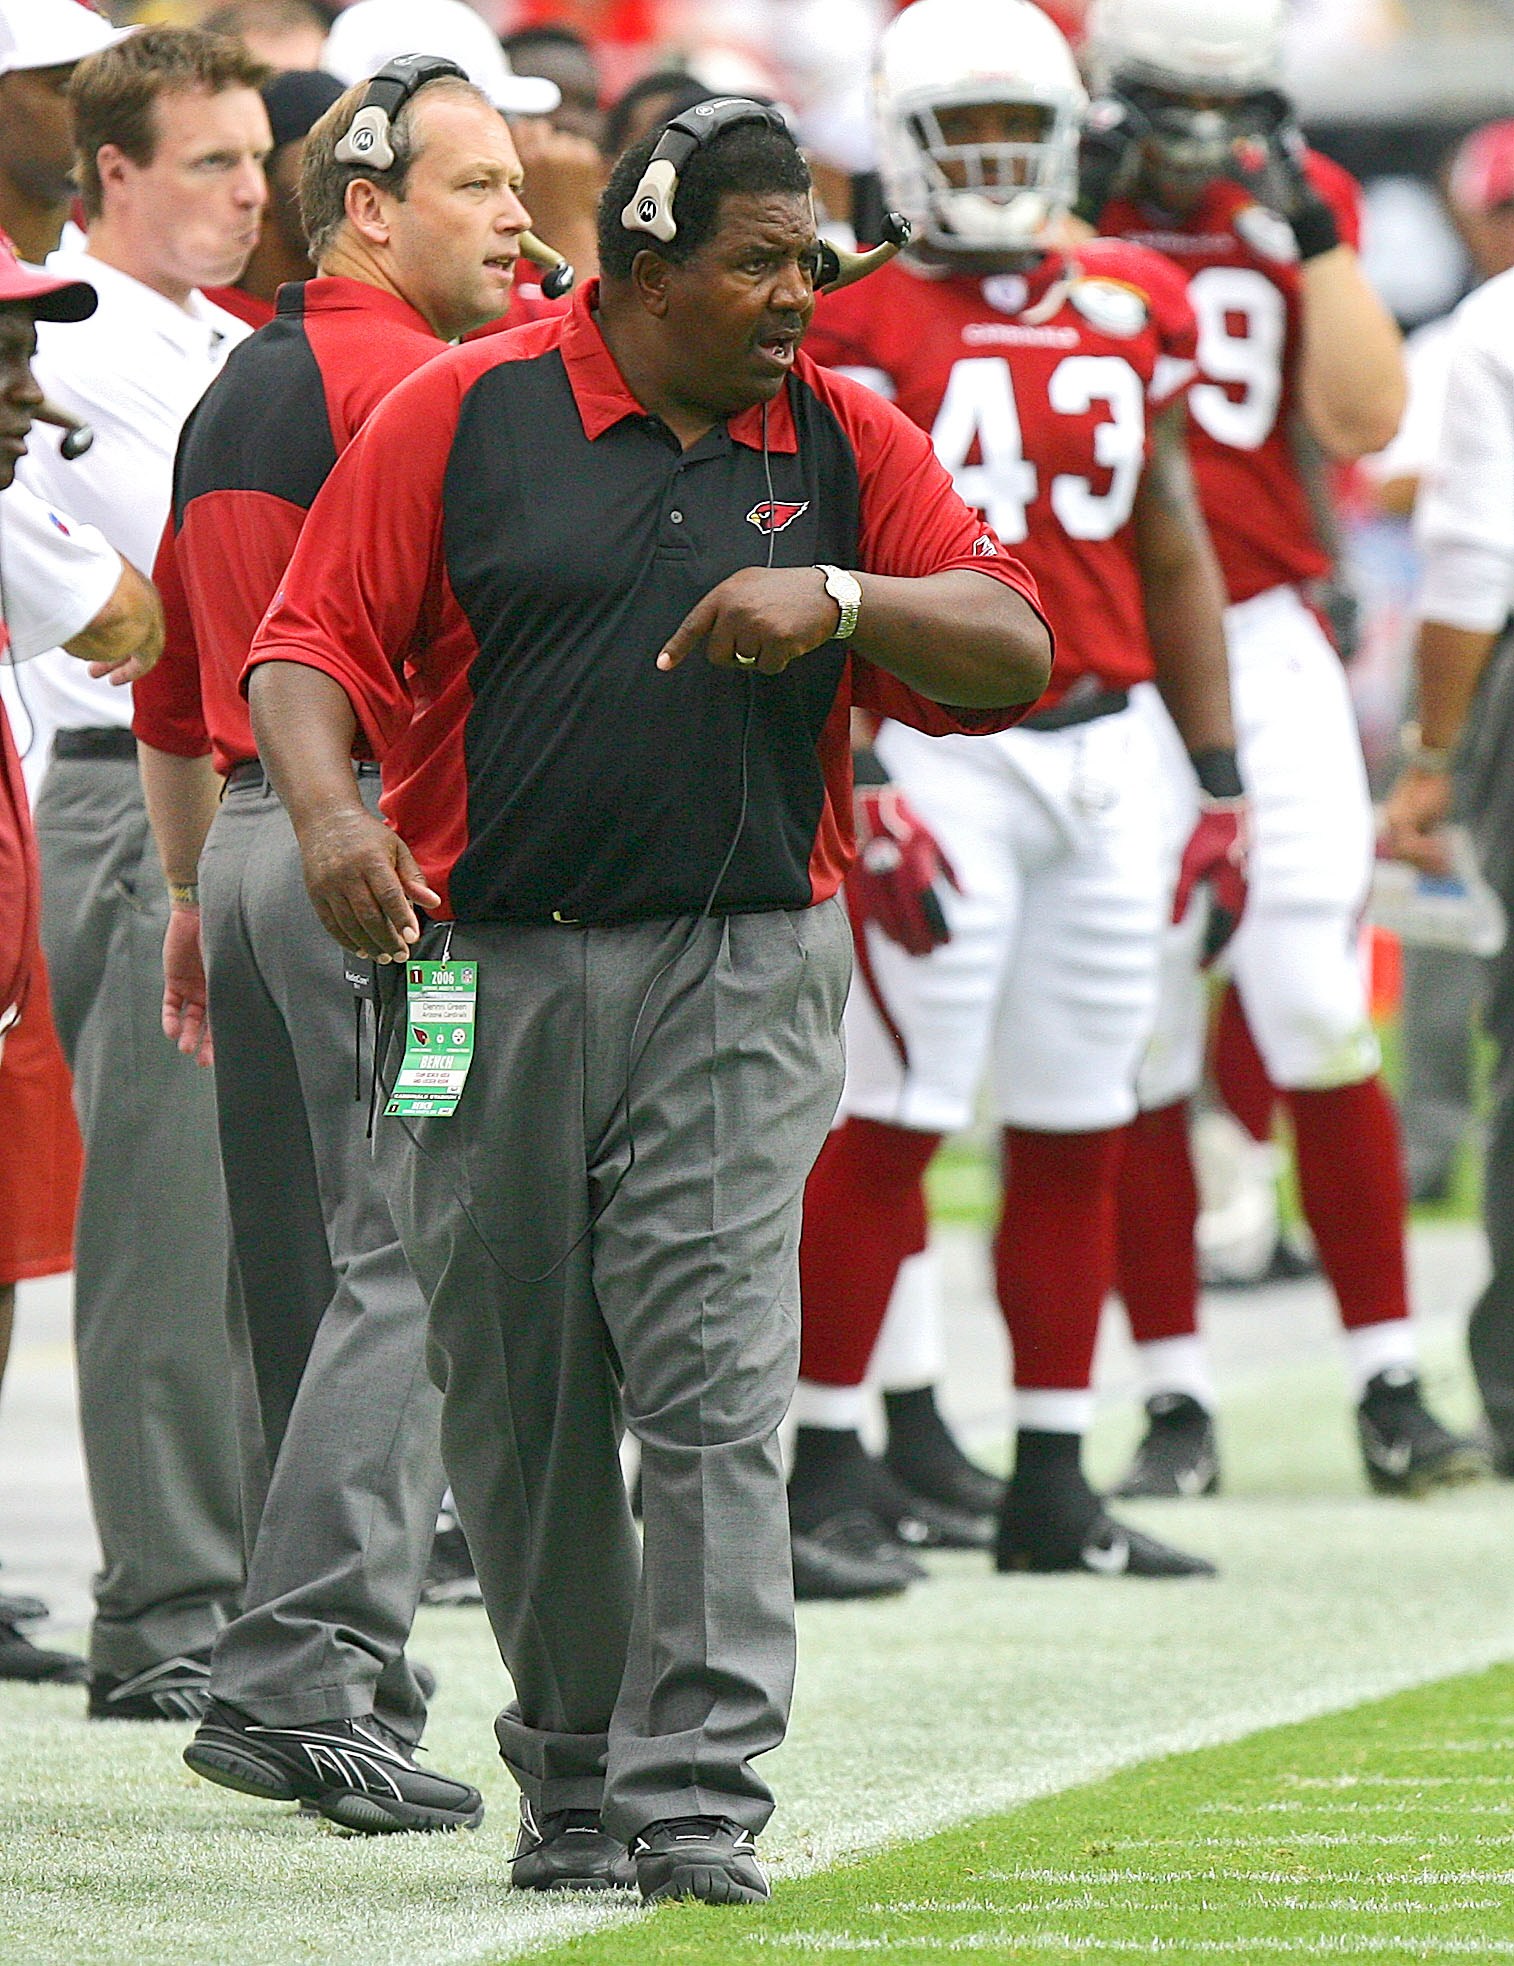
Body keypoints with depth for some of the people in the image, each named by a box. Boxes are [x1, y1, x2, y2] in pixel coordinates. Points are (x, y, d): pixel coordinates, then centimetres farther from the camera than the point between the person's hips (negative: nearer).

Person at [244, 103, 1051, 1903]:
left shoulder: (843, 445, 8)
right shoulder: (459, 419, 1)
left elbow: (1011, 653, 6)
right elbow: (311, 645, -1)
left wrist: (839, 600, -12)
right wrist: (328, 812, -19)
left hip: (736, 983, 0)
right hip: (485, 970, 0)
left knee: (714, 1391, -11)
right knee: (513, 1406, 7)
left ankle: (696, 1801, -11)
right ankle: (570, 1766, 23)